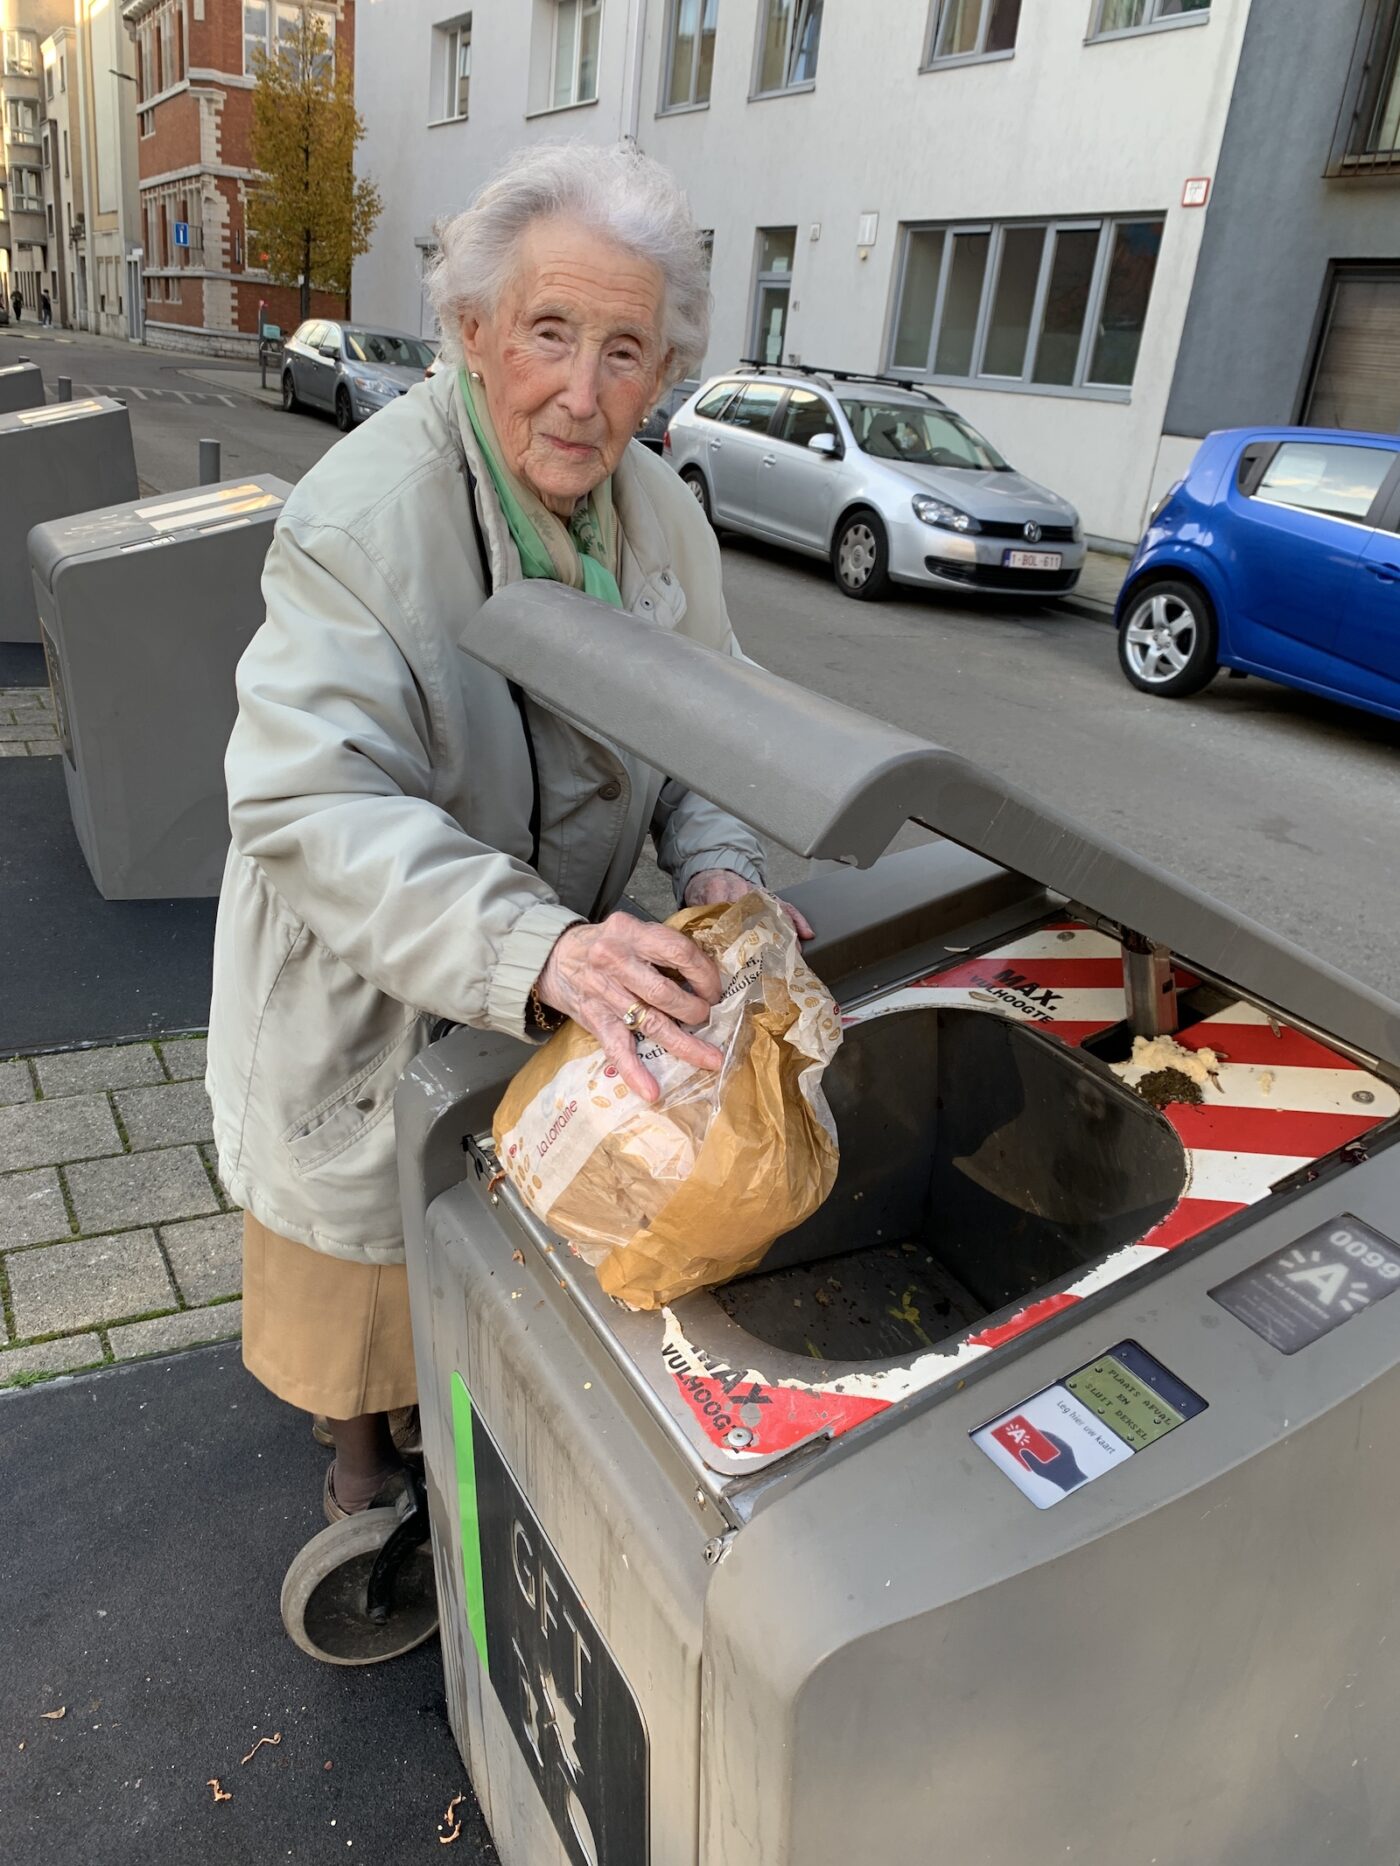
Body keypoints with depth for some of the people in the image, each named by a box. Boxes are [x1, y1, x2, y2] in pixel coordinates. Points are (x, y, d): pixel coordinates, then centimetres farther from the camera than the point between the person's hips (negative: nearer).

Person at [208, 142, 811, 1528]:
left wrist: (719, 868, -19)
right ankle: (363, 1451, 54)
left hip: (572, 994, 5)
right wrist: (533, 948, -50)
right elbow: (312, 806, -36)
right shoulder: (359, 518, -27)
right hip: (370, 997, -4)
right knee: (368, 1268, 21)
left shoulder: (659, 513, -7)